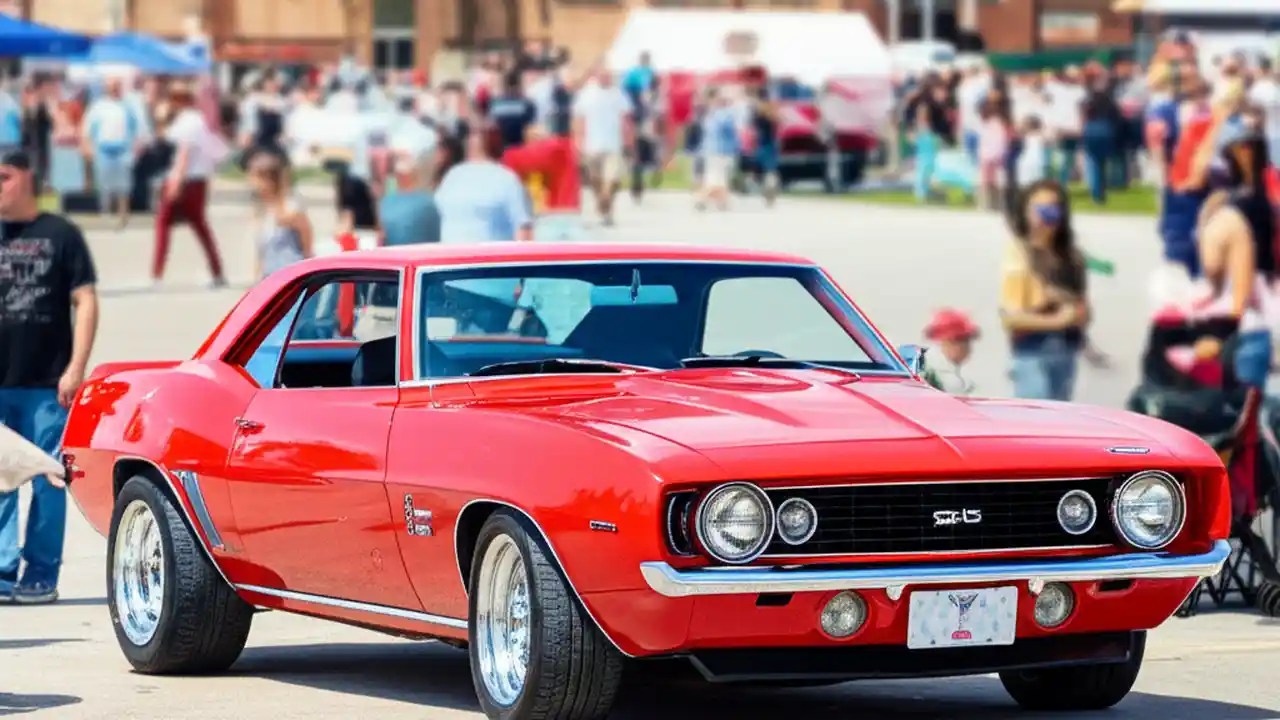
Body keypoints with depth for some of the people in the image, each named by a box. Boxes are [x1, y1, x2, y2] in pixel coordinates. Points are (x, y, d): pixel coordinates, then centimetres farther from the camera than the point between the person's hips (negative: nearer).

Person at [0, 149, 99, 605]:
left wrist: (75, 369, -8)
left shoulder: (60, 234, 2)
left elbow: (85, 301, 0)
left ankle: (41, 576, 5)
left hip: (48, 384, -3)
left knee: (48, 482, 0)